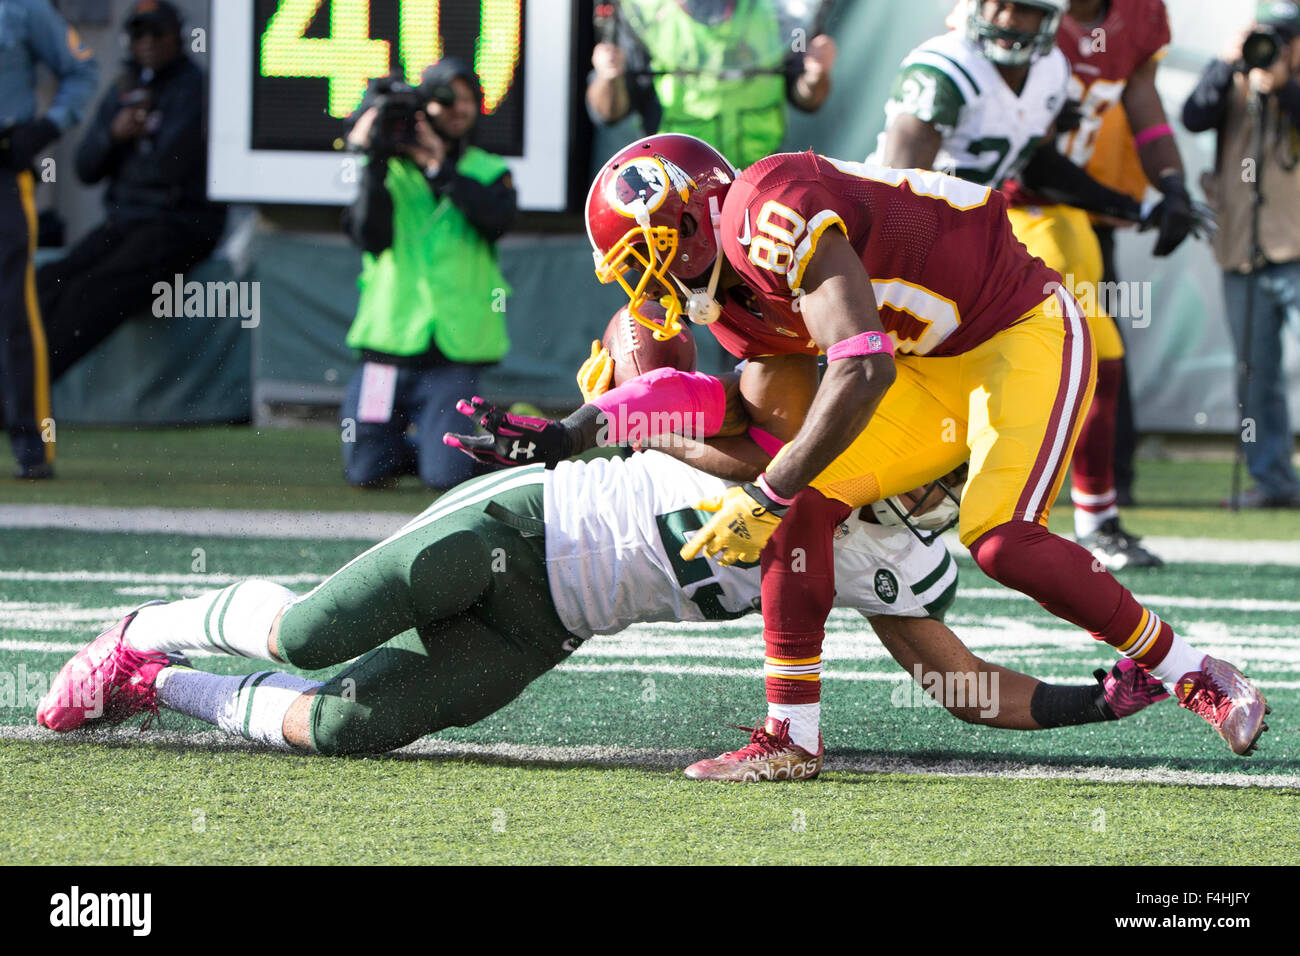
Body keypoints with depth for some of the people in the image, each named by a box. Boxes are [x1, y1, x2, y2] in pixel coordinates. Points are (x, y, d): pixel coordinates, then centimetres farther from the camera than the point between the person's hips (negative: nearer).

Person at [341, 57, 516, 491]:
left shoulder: (489, 173, 8)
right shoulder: (393, 170, 5)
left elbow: (497, 218, -14)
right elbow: (370, 236, -10)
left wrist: (440, 168, -17)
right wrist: (374, 164, -18)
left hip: (455, 353, -1)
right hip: (389, 343, 1)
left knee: (446, 476, -14)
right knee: (365, 472, -1)